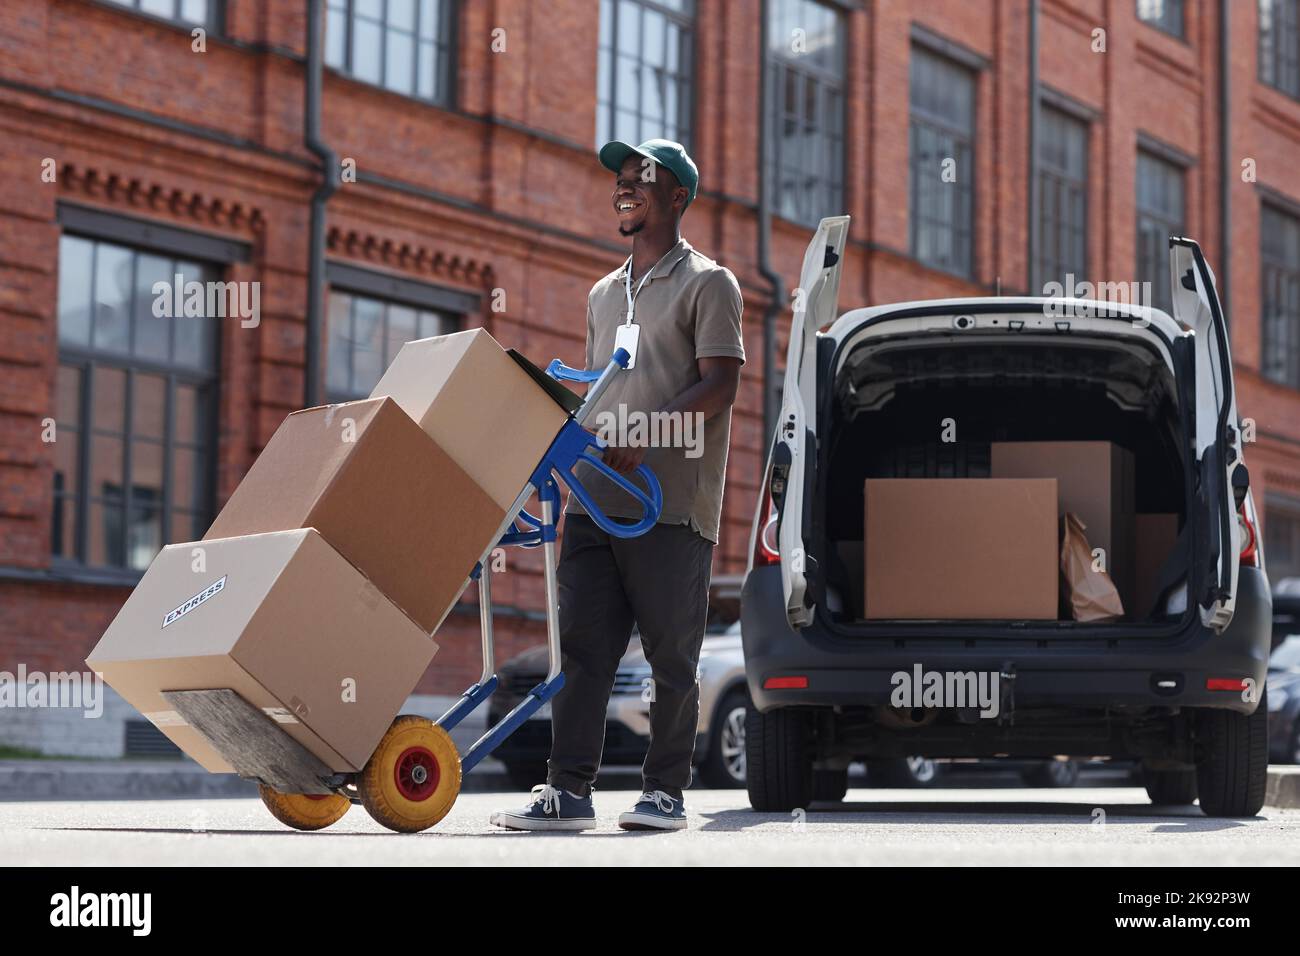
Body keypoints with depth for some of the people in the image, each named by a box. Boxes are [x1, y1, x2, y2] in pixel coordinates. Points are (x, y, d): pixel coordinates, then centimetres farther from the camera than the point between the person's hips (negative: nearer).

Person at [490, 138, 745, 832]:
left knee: (671, 657, -2)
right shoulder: (604, 293, 23)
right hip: (595, 500, 6)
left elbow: (718, 385, -9)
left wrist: (643, 437, -20)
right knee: (583, 649, 0)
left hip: (671, 506, -6)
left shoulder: (706, 283, 2)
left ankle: (665, 792, 4)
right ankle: (569, 790, 0)